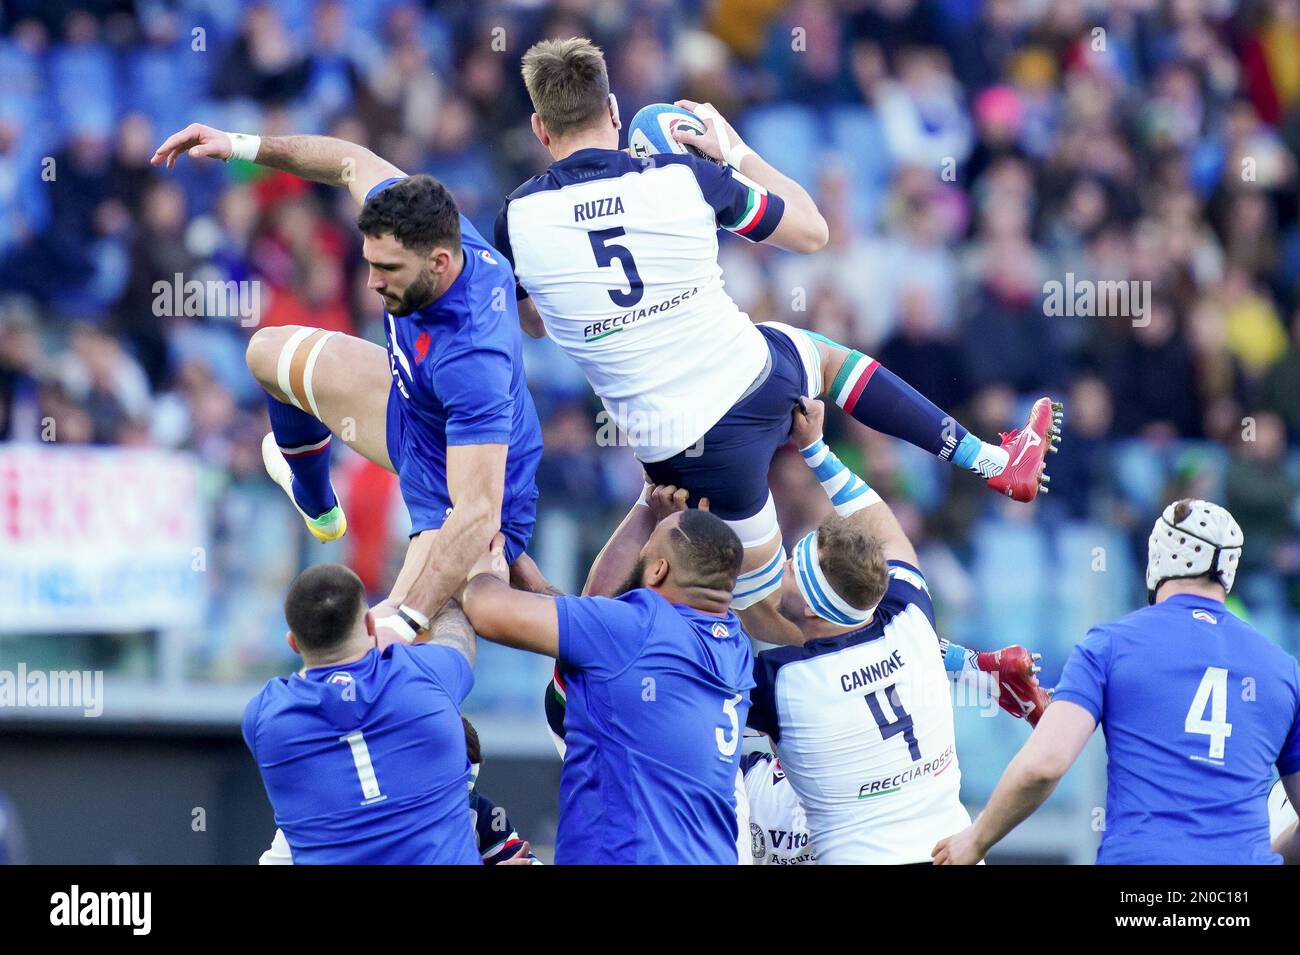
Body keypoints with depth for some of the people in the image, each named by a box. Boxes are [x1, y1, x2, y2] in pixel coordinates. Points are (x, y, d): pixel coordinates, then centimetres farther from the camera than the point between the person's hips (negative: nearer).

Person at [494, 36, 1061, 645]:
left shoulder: (518, 218, -9)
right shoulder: (684, 178, -9)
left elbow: (533, 323, 14)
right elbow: (811, 231, 8)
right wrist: (736, 152, 18)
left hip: (675, 448, -2)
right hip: (757, 381, 2)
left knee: (763, 609, 16)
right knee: (821, 353, 37)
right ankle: (995, 460, 43)